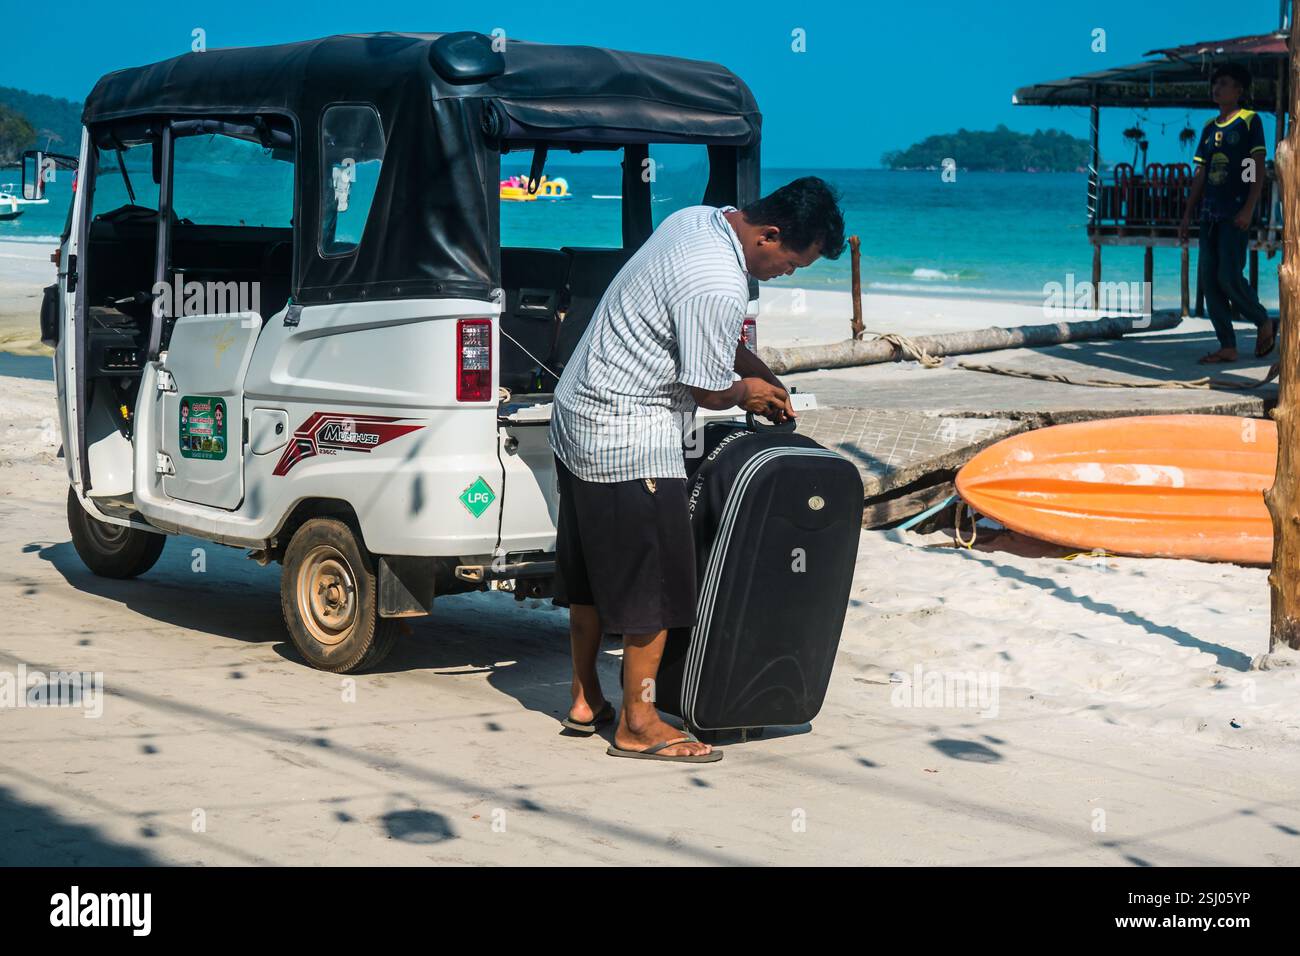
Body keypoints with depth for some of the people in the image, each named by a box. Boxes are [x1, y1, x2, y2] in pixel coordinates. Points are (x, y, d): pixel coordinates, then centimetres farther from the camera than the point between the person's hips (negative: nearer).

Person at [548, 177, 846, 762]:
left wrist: (761, 374, 13)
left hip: (578, 417, 10)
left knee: (589, 570, 17)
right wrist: (747, 391, 5)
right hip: (629, 443, -10)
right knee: (654, 582, -1)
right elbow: (708, 389, -16)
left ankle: (585, 700, 28)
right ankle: (637, 725, 7)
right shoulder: (719, 286, -26)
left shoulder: (699, 219, 6)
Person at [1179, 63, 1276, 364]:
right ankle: (1227, 346, 4)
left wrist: (1249, 208, -17)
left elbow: (1258, 168, -8)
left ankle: (1265, 323, 9)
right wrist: (1188, 214, 14)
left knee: (1229, 276, -15)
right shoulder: (1210, 128, 16)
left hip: (1236, 213, -7)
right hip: (1210, 214, 7)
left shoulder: (1249, 121, -1)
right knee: (1208, 278, 0)